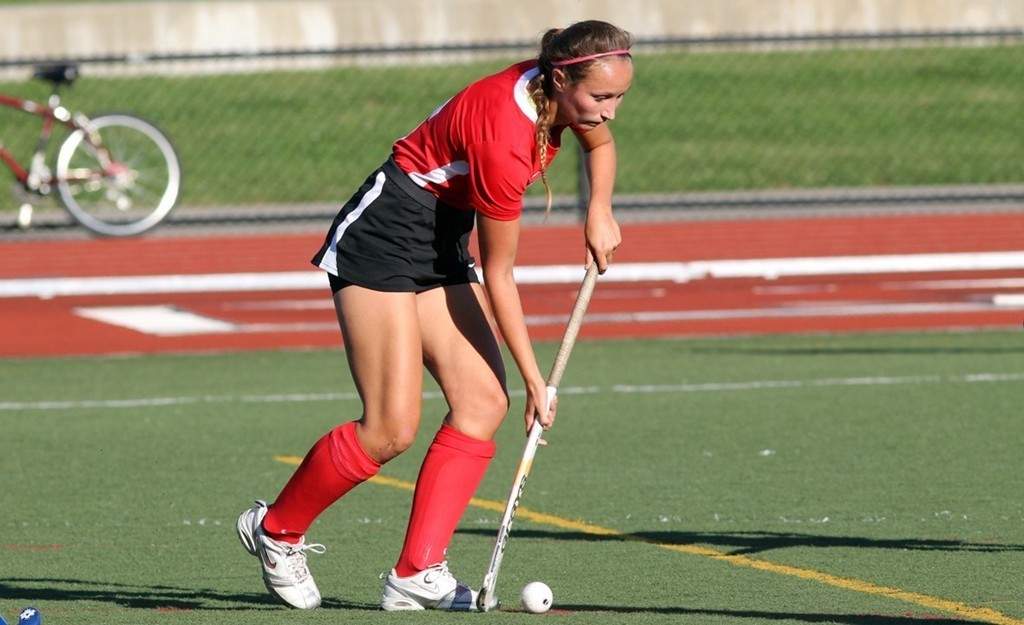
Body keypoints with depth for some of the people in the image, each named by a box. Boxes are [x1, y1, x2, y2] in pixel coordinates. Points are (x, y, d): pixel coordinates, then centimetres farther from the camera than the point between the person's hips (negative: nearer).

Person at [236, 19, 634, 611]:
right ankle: (275, 528, 10)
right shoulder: (505, 138, -30)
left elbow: (600, 144, 21)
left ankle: (416, 575, -6)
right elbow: (499, 277, -20)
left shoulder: (561, 94, -7)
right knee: (392, 429, -13)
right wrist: (535, 378, -14)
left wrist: (600, 213, 2)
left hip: (442, 242, 9)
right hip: (382, 235, -9)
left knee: (484, 402, -5)